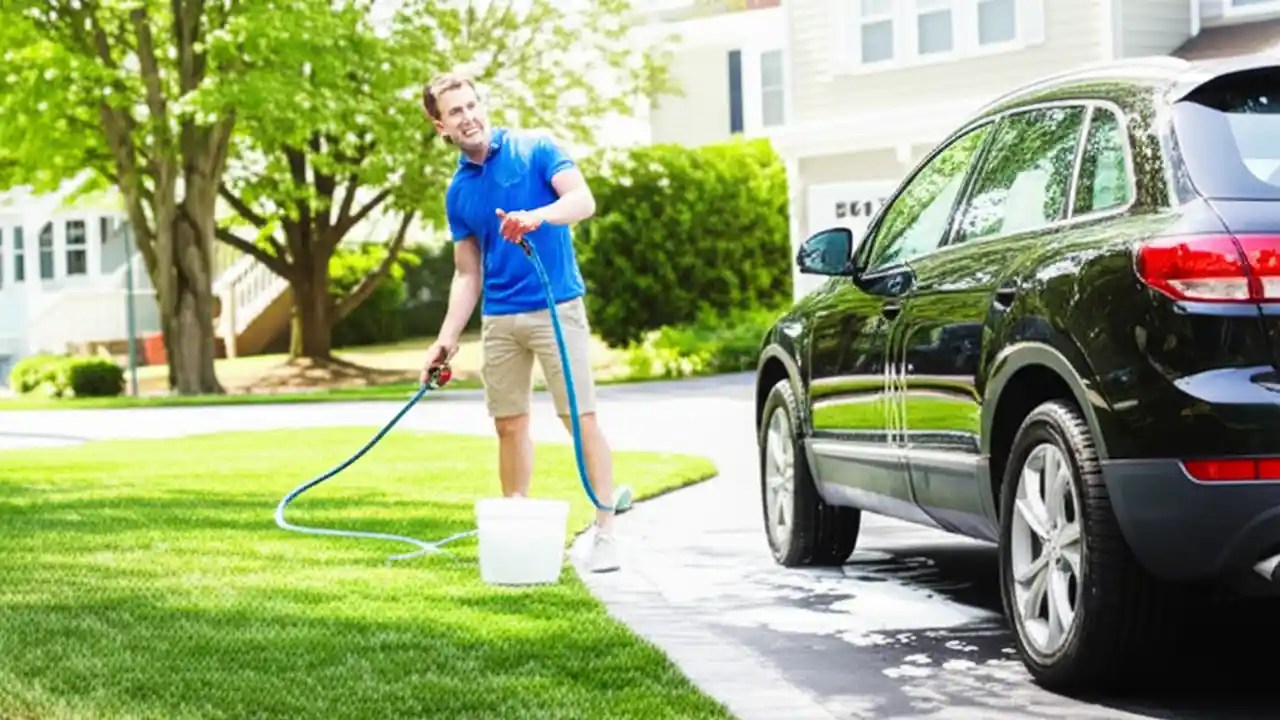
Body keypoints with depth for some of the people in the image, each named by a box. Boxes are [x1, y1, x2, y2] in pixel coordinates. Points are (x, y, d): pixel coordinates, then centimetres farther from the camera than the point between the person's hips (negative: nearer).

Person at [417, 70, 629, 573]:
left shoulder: (535, 150, -3)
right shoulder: (458, 191, 11)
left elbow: (583, 200, -16)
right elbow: (467, 273, 14)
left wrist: (537, 216, -36)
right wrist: (446, 339, 6)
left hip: (557, 307, -5)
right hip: (498, 319, 5)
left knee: (581, 418, -8)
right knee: (509, 424, 9)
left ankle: (605, 531, -7)